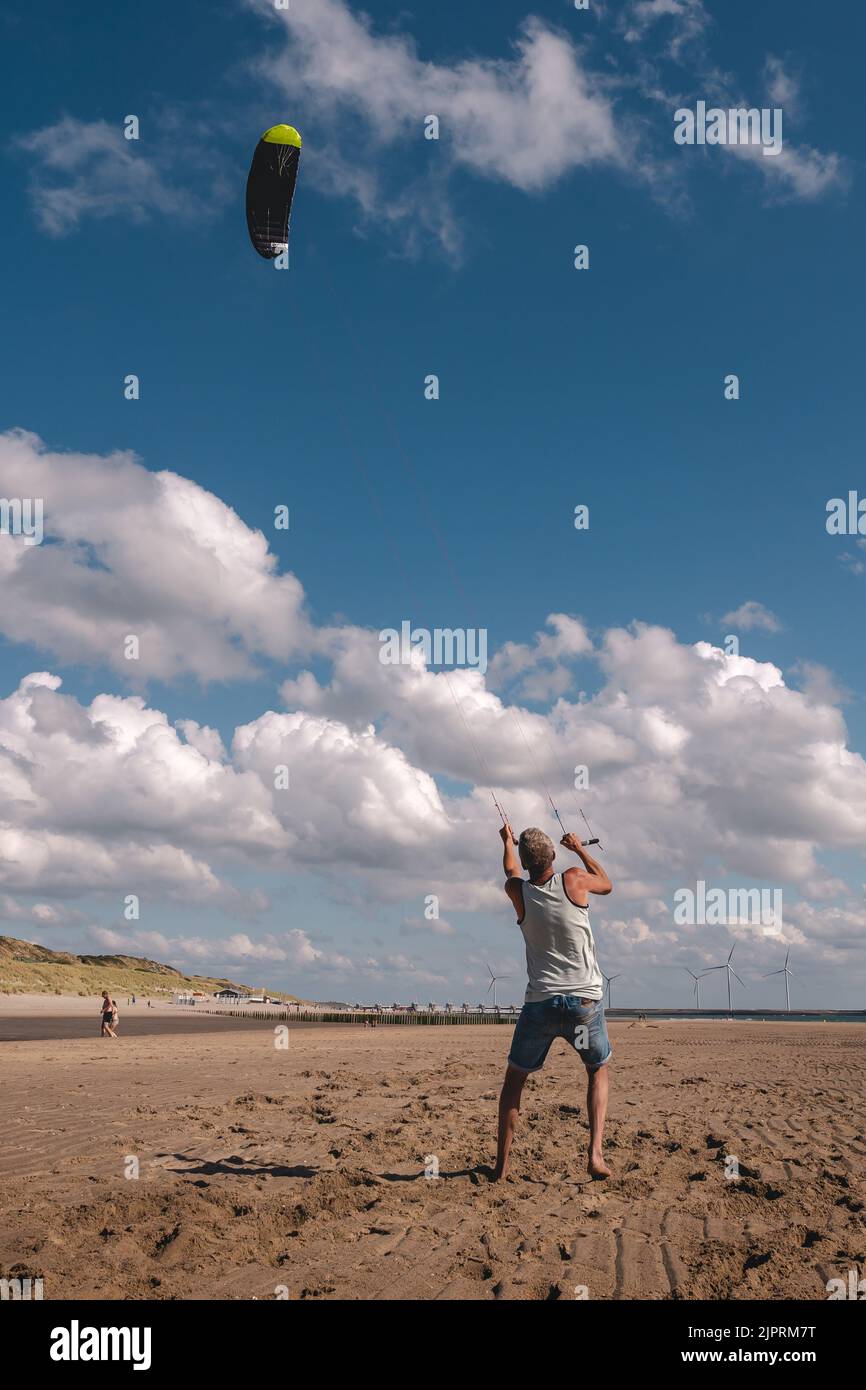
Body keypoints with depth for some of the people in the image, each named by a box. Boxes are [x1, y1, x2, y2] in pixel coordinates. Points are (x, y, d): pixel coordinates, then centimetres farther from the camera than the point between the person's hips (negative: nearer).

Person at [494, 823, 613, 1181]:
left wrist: (508, 841, 44)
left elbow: (511, 871, 25)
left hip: (540, 1003, 0)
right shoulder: (574, 880, -6)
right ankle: (595, 1154, 5)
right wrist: (580, 849, 31)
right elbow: (607, 883, 18)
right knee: (598, 1072, 22)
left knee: (514, 1078, 19)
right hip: (585, 1001, 0)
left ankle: (501, 1163, 16)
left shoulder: (518, 891, -1)